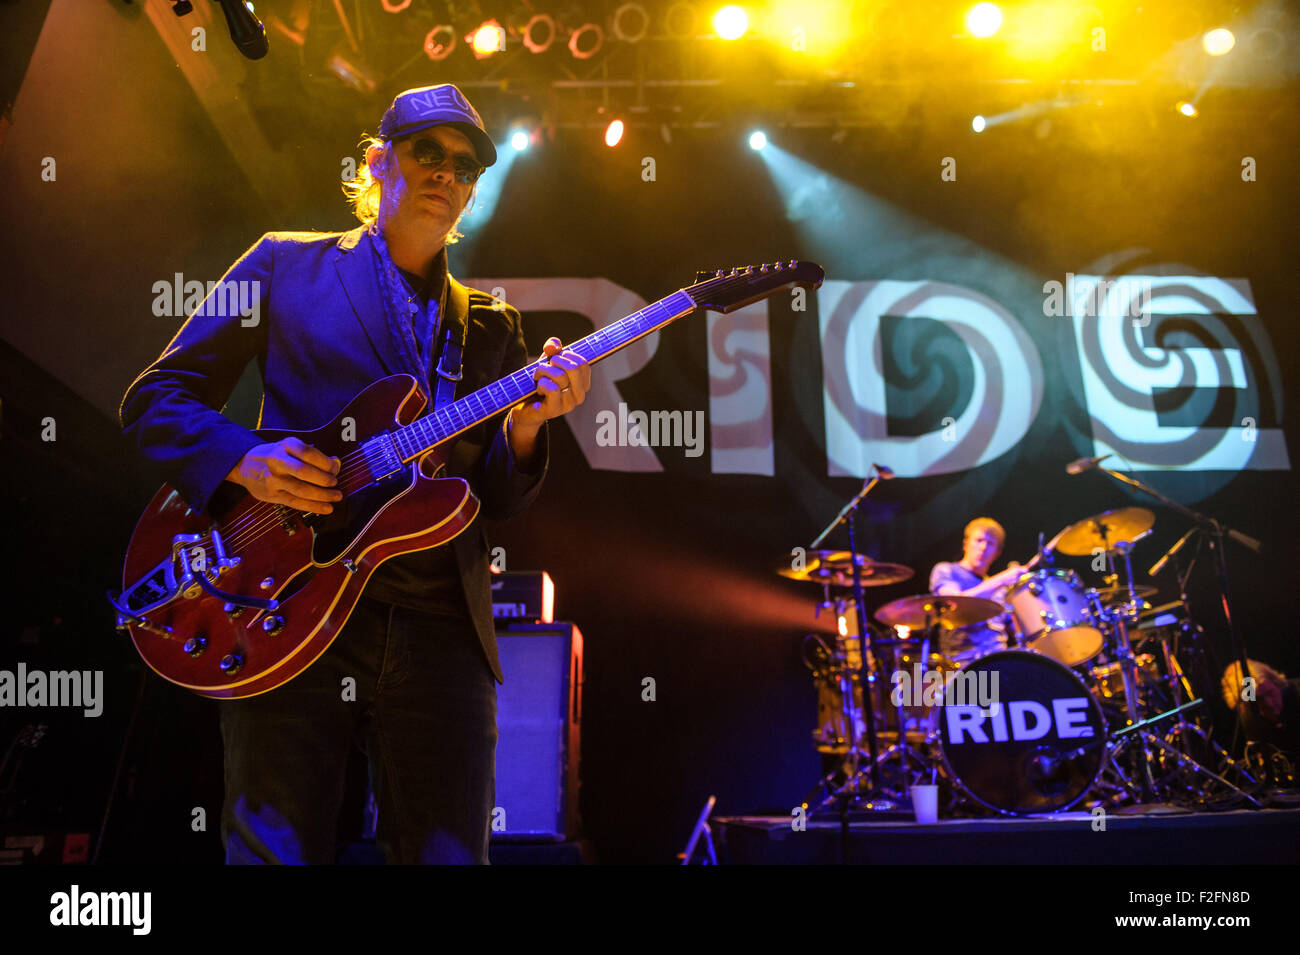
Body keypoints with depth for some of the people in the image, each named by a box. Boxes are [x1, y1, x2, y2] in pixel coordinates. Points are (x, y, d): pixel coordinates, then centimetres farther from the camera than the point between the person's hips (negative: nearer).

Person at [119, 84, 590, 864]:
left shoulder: (491, 325, 19)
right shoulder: (288, 266, 10)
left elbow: (500, 499, 15)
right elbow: (154, 399, 8)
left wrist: (524, 427, -6)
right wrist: (245, 460, -11)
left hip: (442, 632, 3)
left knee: (449, 852, 4)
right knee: (278, 850, -4)